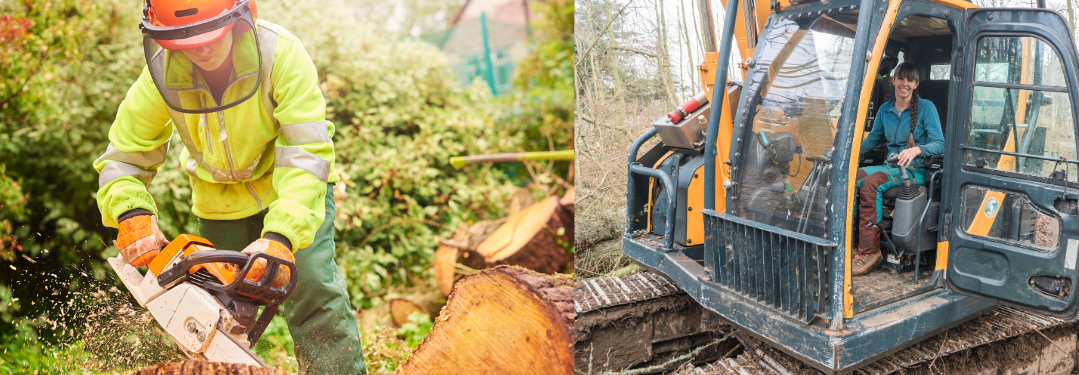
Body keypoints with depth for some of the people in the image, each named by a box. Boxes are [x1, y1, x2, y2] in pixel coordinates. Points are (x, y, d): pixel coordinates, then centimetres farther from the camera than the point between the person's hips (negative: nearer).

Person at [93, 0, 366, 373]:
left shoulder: (280, 52, -31)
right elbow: (122, 159, -11)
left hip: (290, 187, -3)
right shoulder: (161, 75, -21)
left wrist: (281, 236, -46)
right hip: (220, 199, 3)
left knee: (312, 285, -18)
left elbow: (307, 152, -35)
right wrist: (131, 214, -32)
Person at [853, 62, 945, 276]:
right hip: (891, 167, 6)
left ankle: (869, 251, -31)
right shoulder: (885, 109, 13)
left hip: (916, 170, -5)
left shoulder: (926, 107, -3)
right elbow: (873, 139, 22)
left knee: (871, 184, -33)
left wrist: (916, 150, -31)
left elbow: (939, 144, -10)